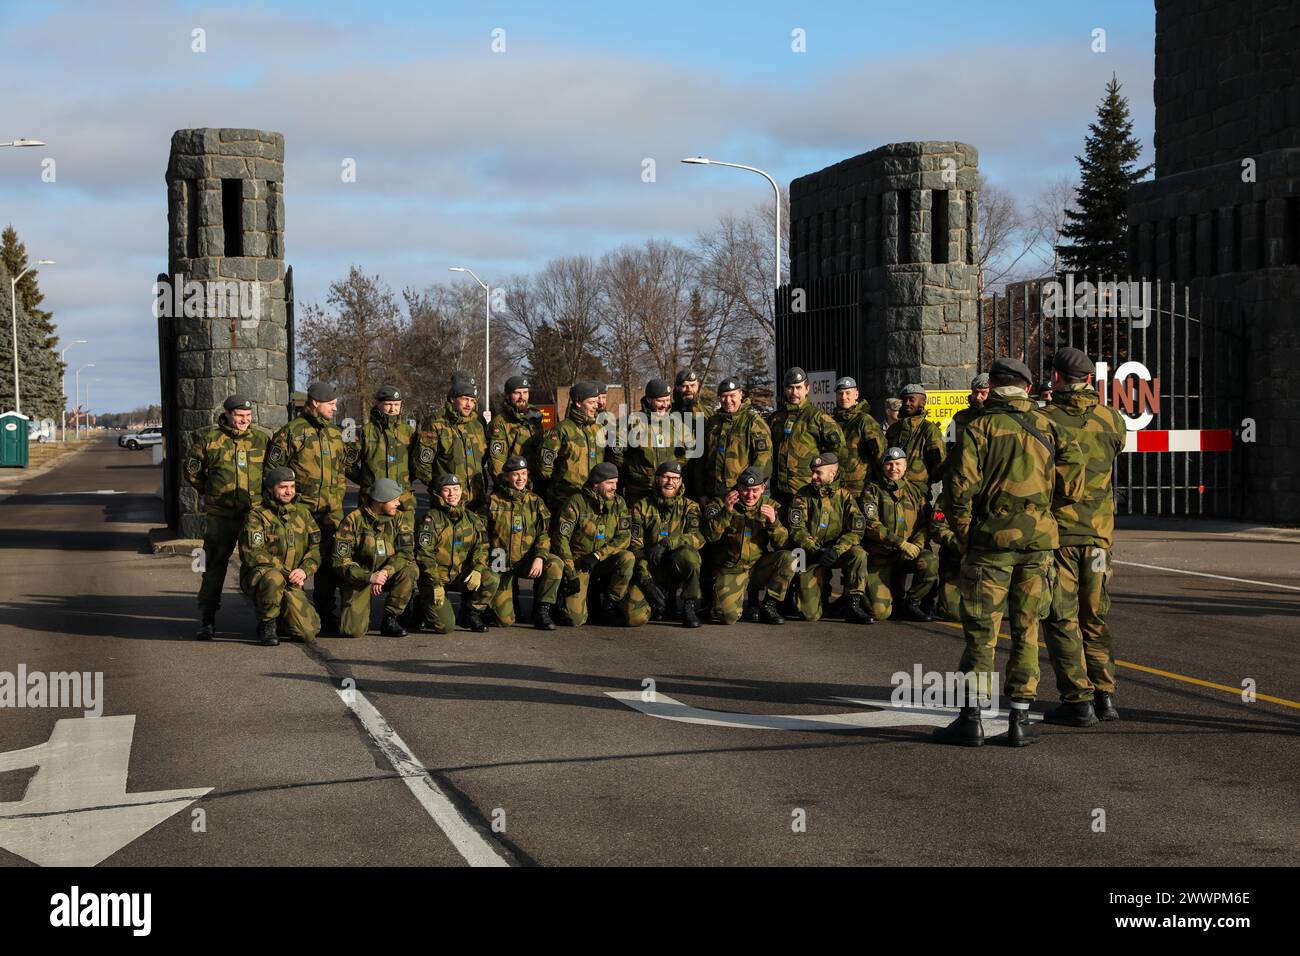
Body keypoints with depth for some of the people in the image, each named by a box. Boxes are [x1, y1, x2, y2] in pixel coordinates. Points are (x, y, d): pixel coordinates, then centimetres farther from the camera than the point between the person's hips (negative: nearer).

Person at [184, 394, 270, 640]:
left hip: (256, 512, 2)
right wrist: (212, 492, 10)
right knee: (215, 567, 0)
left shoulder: (262, 439, 6)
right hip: (221, 515, -2)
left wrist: (264, 494, 10)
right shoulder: (208, 439, 0)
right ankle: (207, 621, 7)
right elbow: (191, 470, 9)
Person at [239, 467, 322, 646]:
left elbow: (315, 548, 7)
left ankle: (280, 617, 20)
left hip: (292, 584, 4)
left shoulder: (303, 512, 12)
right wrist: (284, 572, -20)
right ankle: (266, 624, -16)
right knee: (274, 579, -42)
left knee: (309, 632, -15)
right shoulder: (257, 515, -4)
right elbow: (251, 553, -15)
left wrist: (304, 571, -13)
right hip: (257, 576, -4)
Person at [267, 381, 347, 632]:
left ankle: (325, 613, 16)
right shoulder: (292, 432, -6)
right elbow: (273, 468, -4)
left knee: (328, 561, 7)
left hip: (331, 510, 6)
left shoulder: (335, 434, 15)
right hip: (301, 508, -6)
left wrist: (338, 496, 15)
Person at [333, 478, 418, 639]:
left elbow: (406, 552, -14)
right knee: (354, 630, -22)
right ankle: (357, 612, 16)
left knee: (409, 571, -29)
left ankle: (390, 619, -12)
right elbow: (340, 560, -13)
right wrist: (369, 577, -26)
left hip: (388, 575, 3)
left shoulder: (401, 517, -3)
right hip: (359, 578, -3)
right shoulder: (353, 520, -12)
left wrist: (385, 572, -31)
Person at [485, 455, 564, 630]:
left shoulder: (535, 502, 4)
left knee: (556, 565, -31)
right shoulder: (493, 501, -2)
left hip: (527, 561, 2)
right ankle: (511, 600, 26)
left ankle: (541, 611, -14)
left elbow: (544, 533, -3)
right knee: (505, 620, -13)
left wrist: (540, 557, -21)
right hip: (501, 563, -2)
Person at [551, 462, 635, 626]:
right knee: (576, 619, -18)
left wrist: (597, 555, -20)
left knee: (627, 558, -30)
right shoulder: (577, 502, -12)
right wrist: (569, 573, -17)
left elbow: (624, 538, -7)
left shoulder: (618, 503, -1)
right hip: (578, 561, -3)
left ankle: (610, 605, -7)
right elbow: (560, 538, -13)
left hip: (604, 561, 3)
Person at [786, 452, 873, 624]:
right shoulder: (803, 496, -2)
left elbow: (856, 531, -8)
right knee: (811, 615, -13)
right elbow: (796, 530, -10)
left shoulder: (845, 496, 0)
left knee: (858, 553, -33)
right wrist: (816, 551, -23)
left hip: (836, 552, 1)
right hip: (810, 556, -1)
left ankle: (852, 607, -21)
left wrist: (836, 550, -24)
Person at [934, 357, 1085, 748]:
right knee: (1026, 630, 9)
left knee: (981, 632, 2)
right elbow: (1071, 485, 0)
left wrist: (964, 535, 1)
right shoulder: (1049, 427, 6)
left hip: (992, 539, -3)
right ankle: (1019, 720, 9)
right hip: (1039, 539, 3)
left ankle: (971, 719, 3)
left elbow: (961, 486, -11)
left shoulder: (979, 427, -4)